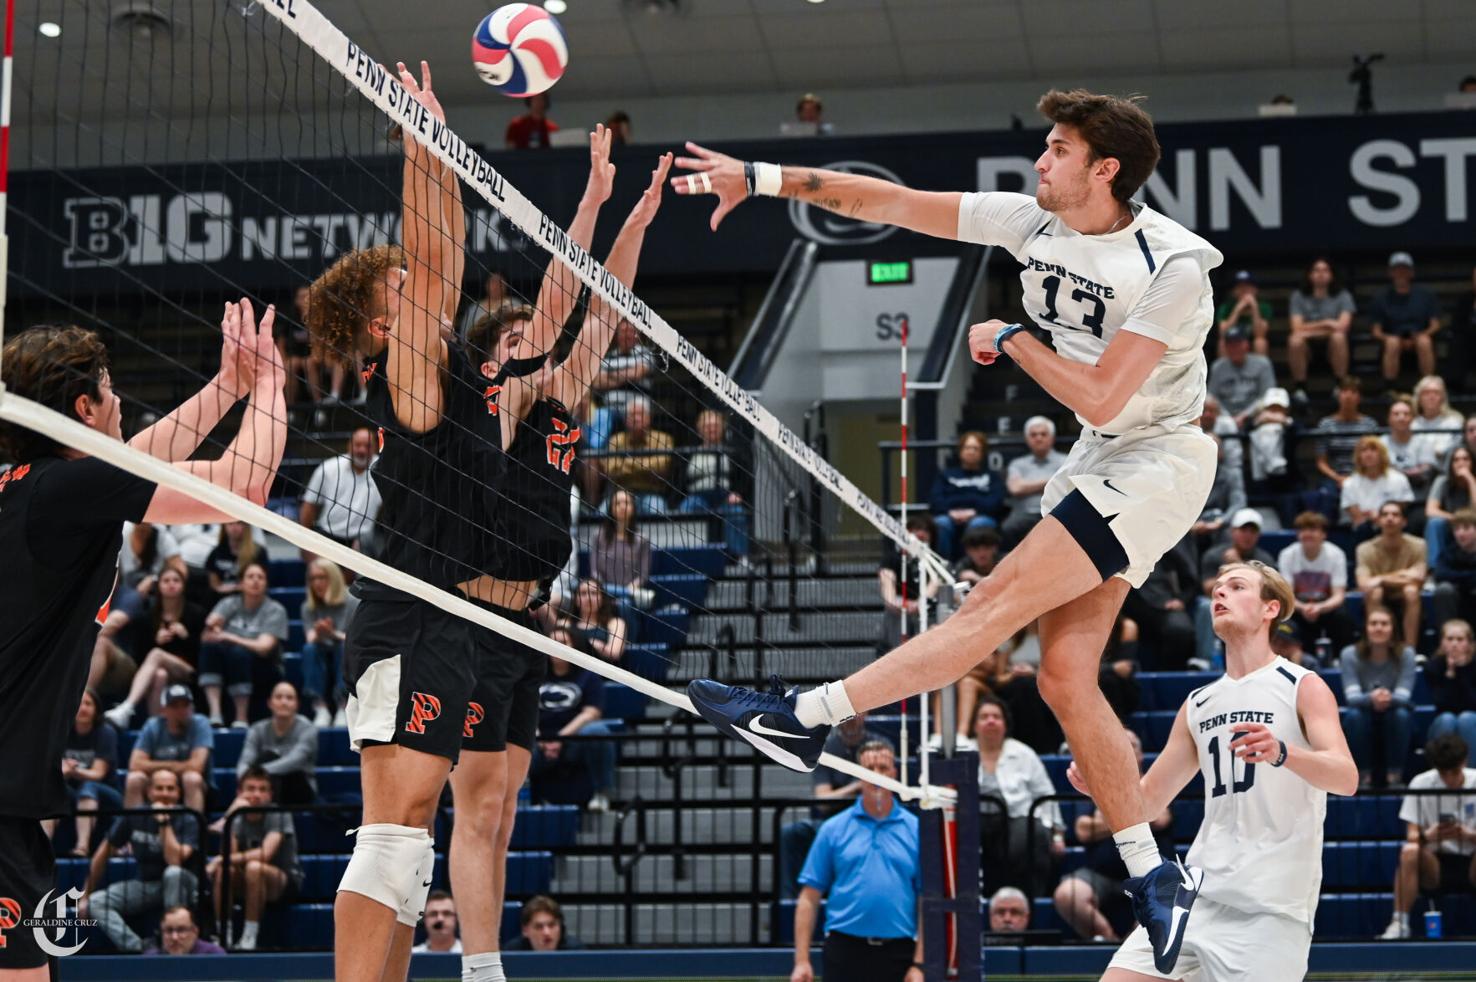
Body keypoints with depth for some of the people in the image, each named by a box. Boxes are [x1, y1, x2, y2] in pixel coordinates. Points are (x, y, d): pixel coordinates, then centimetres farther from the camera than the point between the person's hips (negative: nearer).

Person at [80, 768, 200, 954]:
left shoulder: (188, 821, -14)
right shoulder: (133, 818, -4)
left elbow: (174, 861, -30)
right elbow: (103, 853, 6)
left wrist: (164, 822, -25)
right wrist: (85, 896, 8)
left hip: (179, 884, -4)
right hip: (145, 885, 4)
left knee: (173, 873, -39)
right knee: (95, 903, -17)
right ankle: (137, 949, -33)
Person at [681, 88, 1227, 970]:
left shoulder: (1174, 266, -20)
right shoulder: (1033, 223, -1)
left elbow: (1099, 399, -22)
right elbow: (893, 203, 0)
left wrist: (1009, 340, -12)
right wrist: (760, 177, -4)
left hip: (1159, 462, -8)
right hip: (1098, 466, 8)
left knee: (997, 604, -17)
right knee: (1065, 674, 0)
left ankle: (807, 717, -19)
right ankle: (1154, 878, 7)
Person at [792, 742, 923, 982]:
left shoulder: (916, 830, 5)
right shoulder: (833, 829, 5)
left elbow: (927, 902, 2)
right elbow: (809, 898, 3)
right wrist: (802, 960, -5)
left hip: (898, 953, 0)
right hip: (845, 951, 0)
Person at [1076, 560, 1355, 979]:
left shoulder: (1303, 687, -1)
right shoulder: (1198, 704, 16)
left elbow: (1346, 778, -16)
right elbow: (1148, 799, 21)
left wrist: (1282, 753, -36)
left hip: (1272, 905, -5)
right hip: (1198, 893, 5)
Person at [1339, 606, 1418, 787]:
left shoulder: (1405, 654, -13)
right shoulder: (1350, 654, -14)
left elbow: (1403, 695, -22)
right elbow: (1352, 696, -23)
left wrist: (1389, 698, -46)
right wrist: (1371, 698, -47)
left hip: (1393, 720, 0)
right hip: (1365, 716, 0)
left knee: (1401, 713, -32)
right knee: (1354, 714, -32)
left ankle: (1395, 776, -23)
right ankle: (1363, 776, -23)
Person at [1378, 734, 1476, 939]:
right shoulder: (1421, 783, -3)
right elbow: (1412, 835, -7)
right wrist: (1427, 836, -31)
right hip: (1436, 864, 1)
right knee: (1409, 852, -31)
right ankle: (1399, 923, -27)